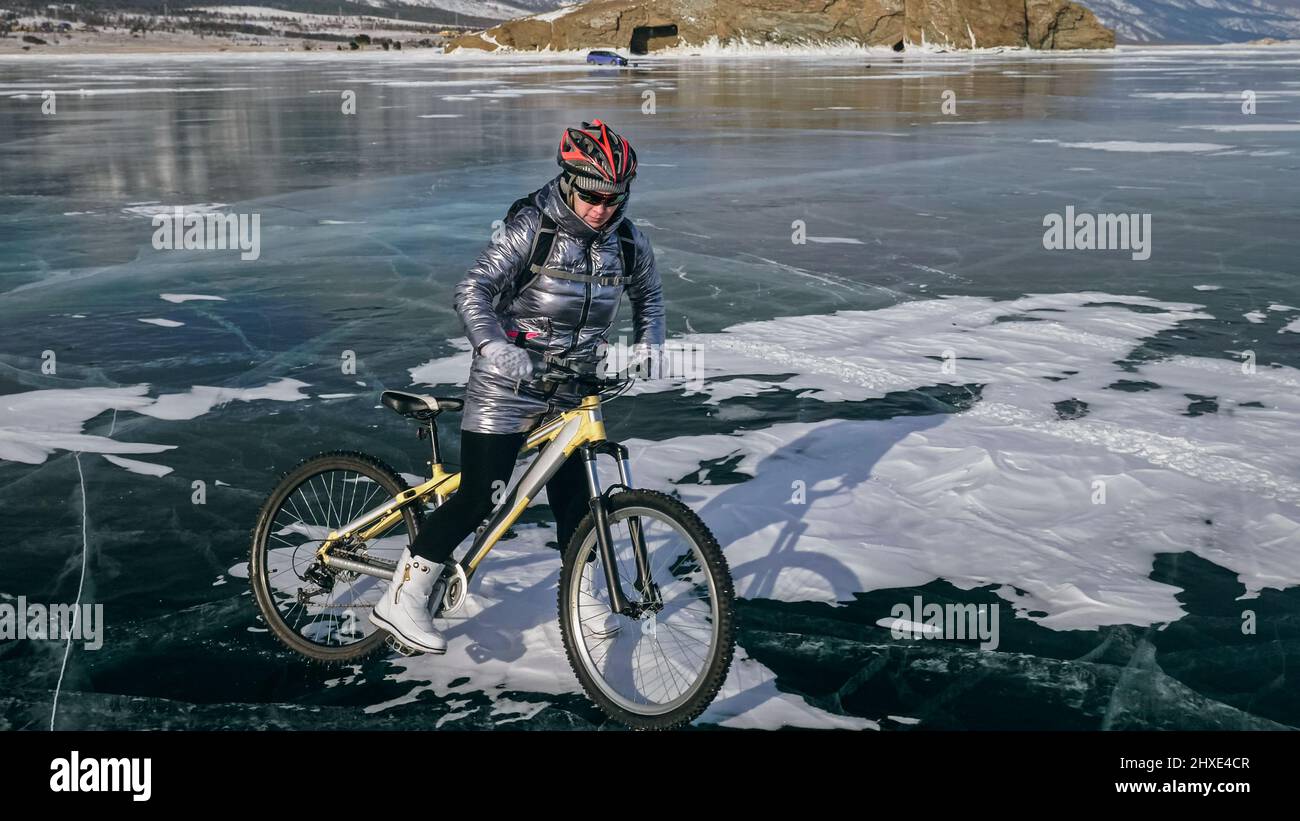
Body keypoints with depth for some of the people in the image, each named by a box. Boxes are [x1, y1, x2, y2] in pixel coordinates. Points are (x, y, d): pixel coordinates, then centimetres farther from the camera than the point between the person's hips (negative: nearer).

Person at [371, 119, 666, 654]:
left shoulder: (628, 241, 1)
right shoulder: (533, 226, -15)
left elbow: (648, 293, 21)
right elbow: (472, 291, -21)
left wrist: (647, 341, 4)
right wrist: (494, 347, -36)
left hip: (569, 388, 5)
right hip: (506, 383, -5)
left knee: (572, 495, 8)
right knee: (479, 497, -9)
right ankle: (403, 599, 0)